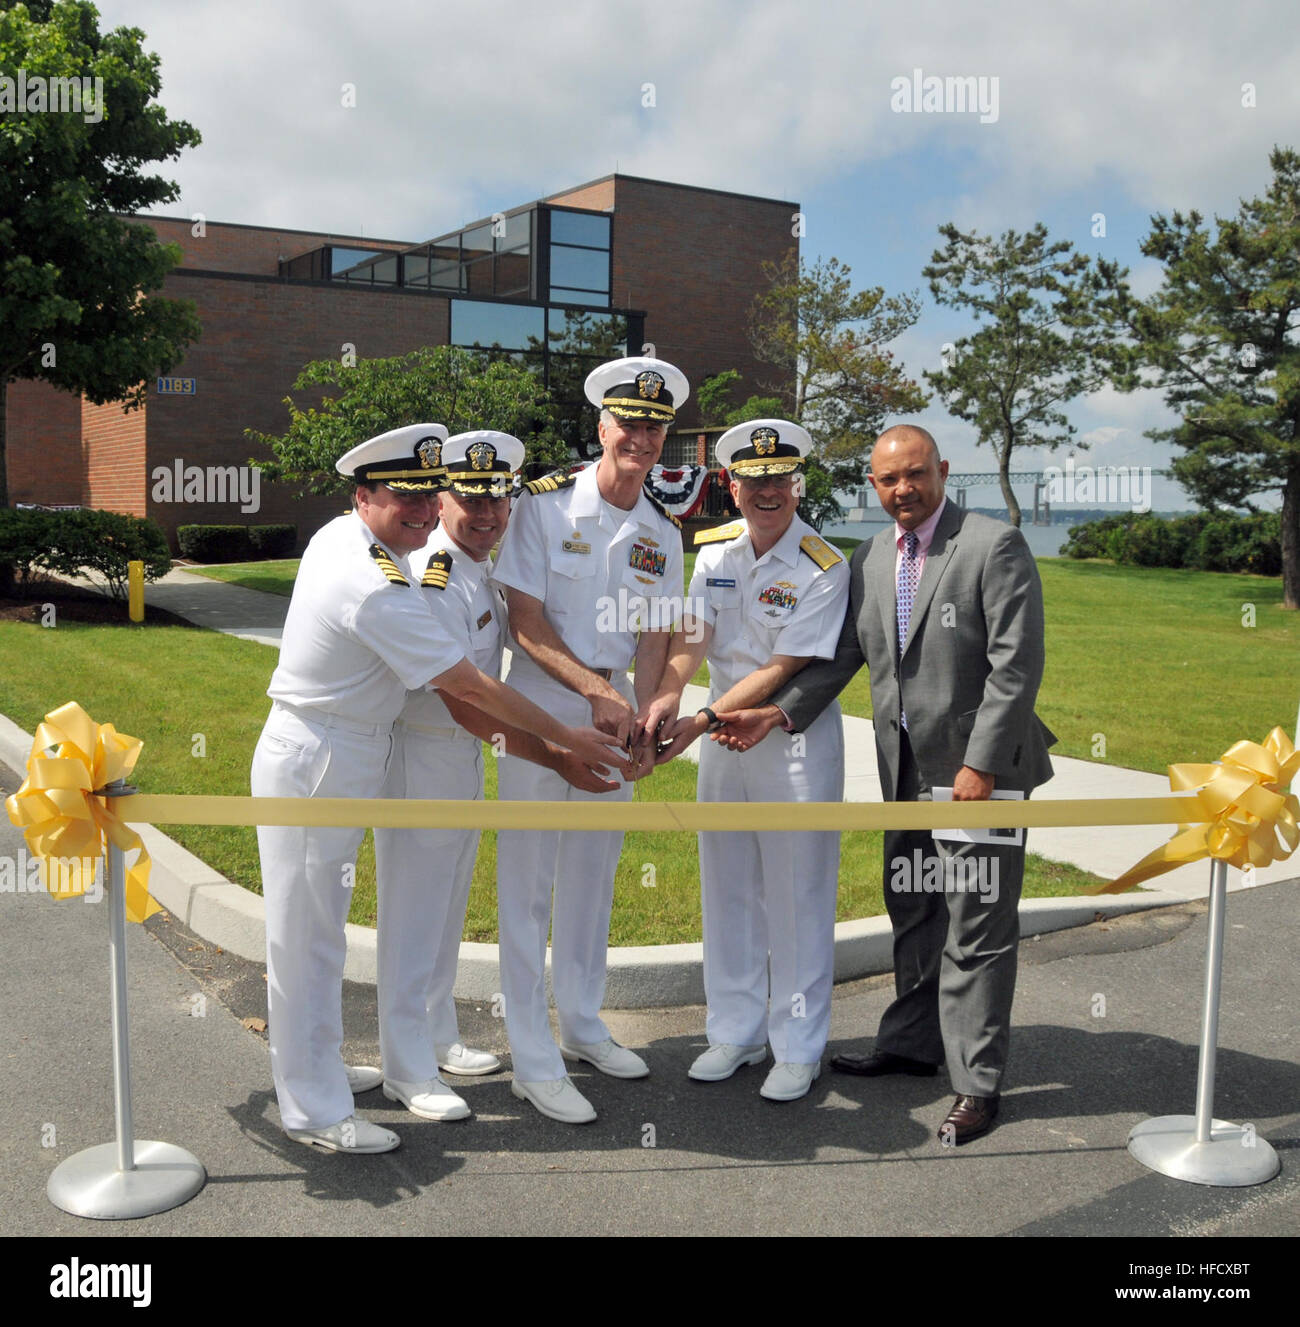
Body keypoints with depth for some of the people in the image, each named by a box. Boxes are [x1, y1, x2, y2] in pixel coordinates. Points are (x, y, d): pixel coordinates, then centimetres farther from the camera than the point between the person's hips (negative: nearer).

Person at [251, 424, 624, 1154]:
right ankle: (315, 1112, 10)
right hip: (316, 768, -10)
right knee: (307, 935, -1)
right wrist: (566, 738, -11)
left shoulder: (340, 536, 4)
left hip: (331, 762, 10)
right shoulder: (377, 590, -25)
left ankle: (314, 1067, 34)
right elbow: (473, 686, -20)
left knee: (318, 925, 19)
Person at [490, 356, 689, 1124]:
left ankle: (582, 1025, 32)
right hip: (542, 700, -5)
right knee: (528, 880, -2)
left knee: (595, 873, 15)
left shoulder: (662, 533, 7)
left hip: (617, 706, 5)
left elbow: (655, 634, 4)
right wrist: (599, 692, -21)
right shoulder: (545, 505, -9)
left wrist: (650, 707, -15)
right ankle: (534, 1062, 8)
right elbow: (527, 625, -12)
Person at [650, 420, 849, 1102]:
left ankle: (797, 1048, 19)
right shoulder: (714, 548, 2)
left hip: (795, 737, -5)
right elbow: (689, 640, -6)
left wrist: (702, 721, -23)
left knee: (797, 896, 3)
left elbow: (782, 669, -18)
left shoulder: (823, 568, -14)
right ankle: (737, 1033, 29)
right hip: (721, 734, 5)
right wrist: (663, 705, -24)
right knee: (726, 890, 13)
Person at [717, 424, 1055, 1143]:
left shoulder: (995, 545, -12)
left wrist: (980, 763, -19)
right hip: (907, 770, 7)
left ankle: (976, 1083, 12)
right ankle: (911, 1044, 36)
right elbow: (839, 657, 9)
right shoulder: (868, 562, 8)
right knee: (912, 914, 19)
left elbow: (1016, 664, -16)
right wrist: (776, 713, -5)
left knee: (976, 928, 0)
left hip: (978, 767, -7)